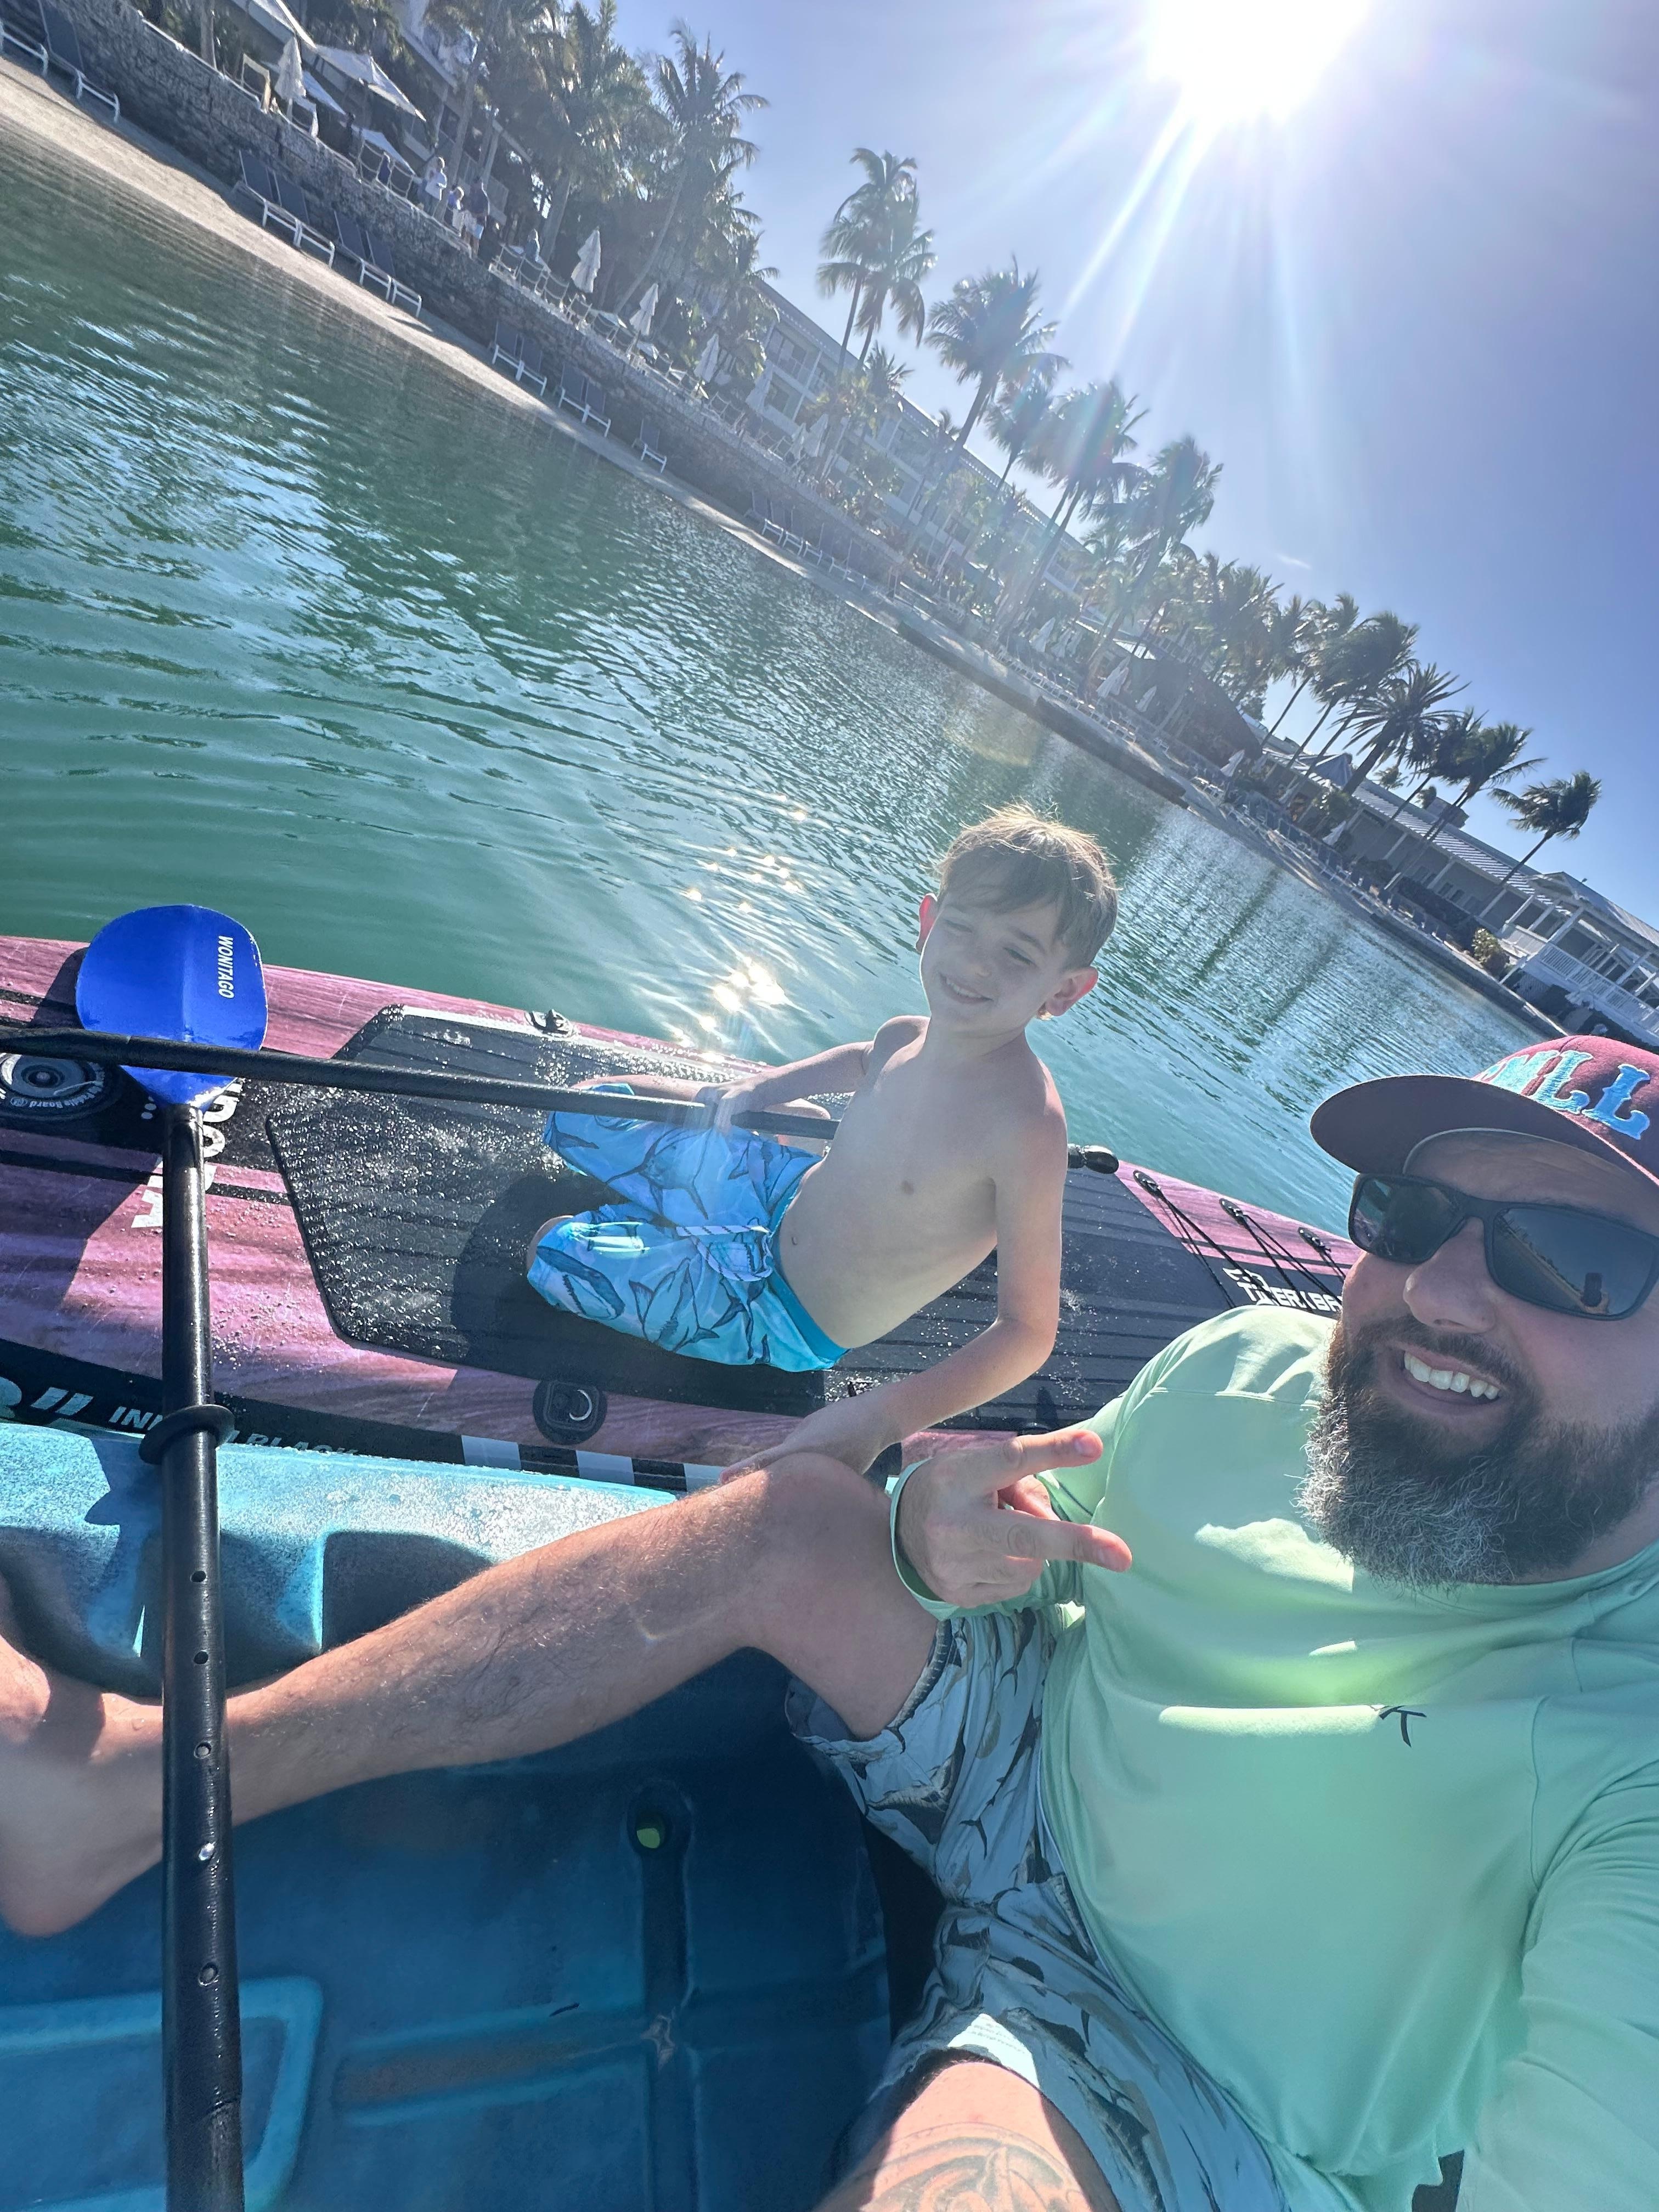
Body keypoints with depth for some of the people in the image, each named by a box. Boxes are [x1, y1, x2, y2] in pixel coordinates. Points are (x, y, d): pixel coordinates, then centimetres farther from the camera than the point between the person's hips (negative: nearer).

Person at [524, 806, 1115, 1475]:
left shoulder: (1028, 1123, -35)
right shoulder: (906, 1036, -13)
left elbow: (1027, 1329, -30)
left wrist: (883, 1416, -43)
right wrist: (759, 1088, -1)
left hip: (788, 1317, -6)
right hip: (790, 1187, 6)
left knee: (554, 1250, -4)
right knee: (580, 1114, 13)